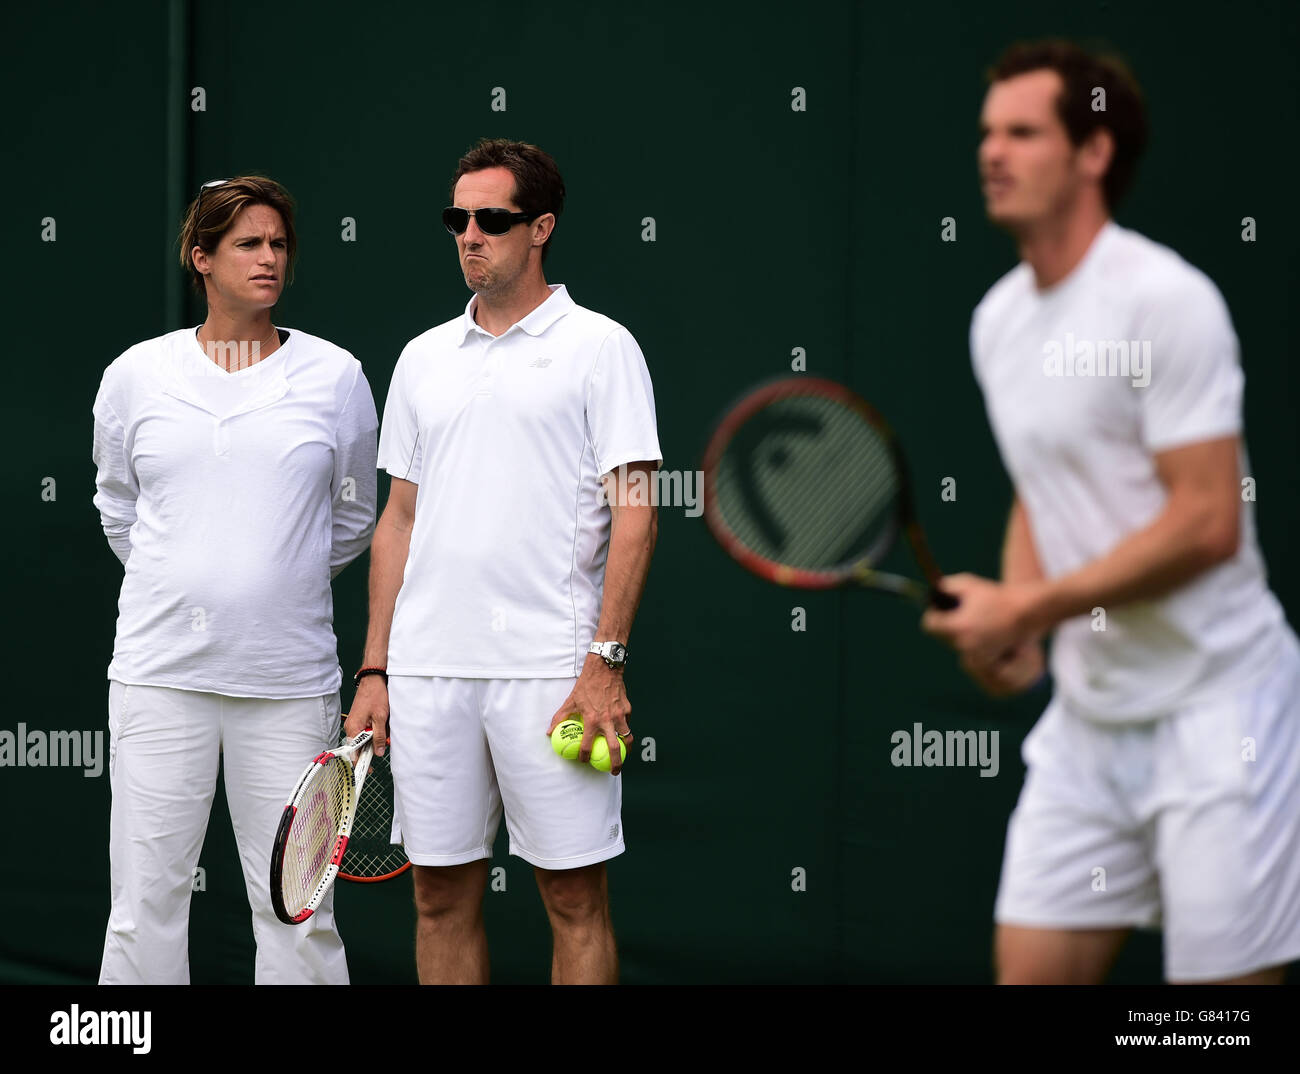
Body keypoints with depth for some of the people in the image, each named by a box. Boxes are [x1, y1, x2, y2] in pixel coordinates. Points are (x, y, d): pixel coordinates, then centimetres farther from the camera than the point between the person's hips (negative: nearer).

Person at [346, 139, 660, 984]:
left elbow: (634, 512, -6)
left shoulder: (600, 347, 0)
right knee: (443, 897, 7)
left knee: (577, 899, -2)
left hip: (552, 672, -5)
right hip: (428, 668, 5)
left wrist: (605, 661, -15)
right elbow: (399, 520, 18)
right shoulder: (424, 359, 15)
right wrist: (375, 670, 11)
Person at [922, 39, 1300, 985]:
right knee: (1030, 969, 4)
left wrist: (1027, 610, -16)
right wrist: (1013, 628, 3)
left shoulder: (1166, 298, -15)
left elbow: (1208, 522, -20)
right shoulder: (998, 320, 11)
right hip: (1087, 715, 8)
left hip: (1214, 705, -7)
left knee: (1223, 976, -6)